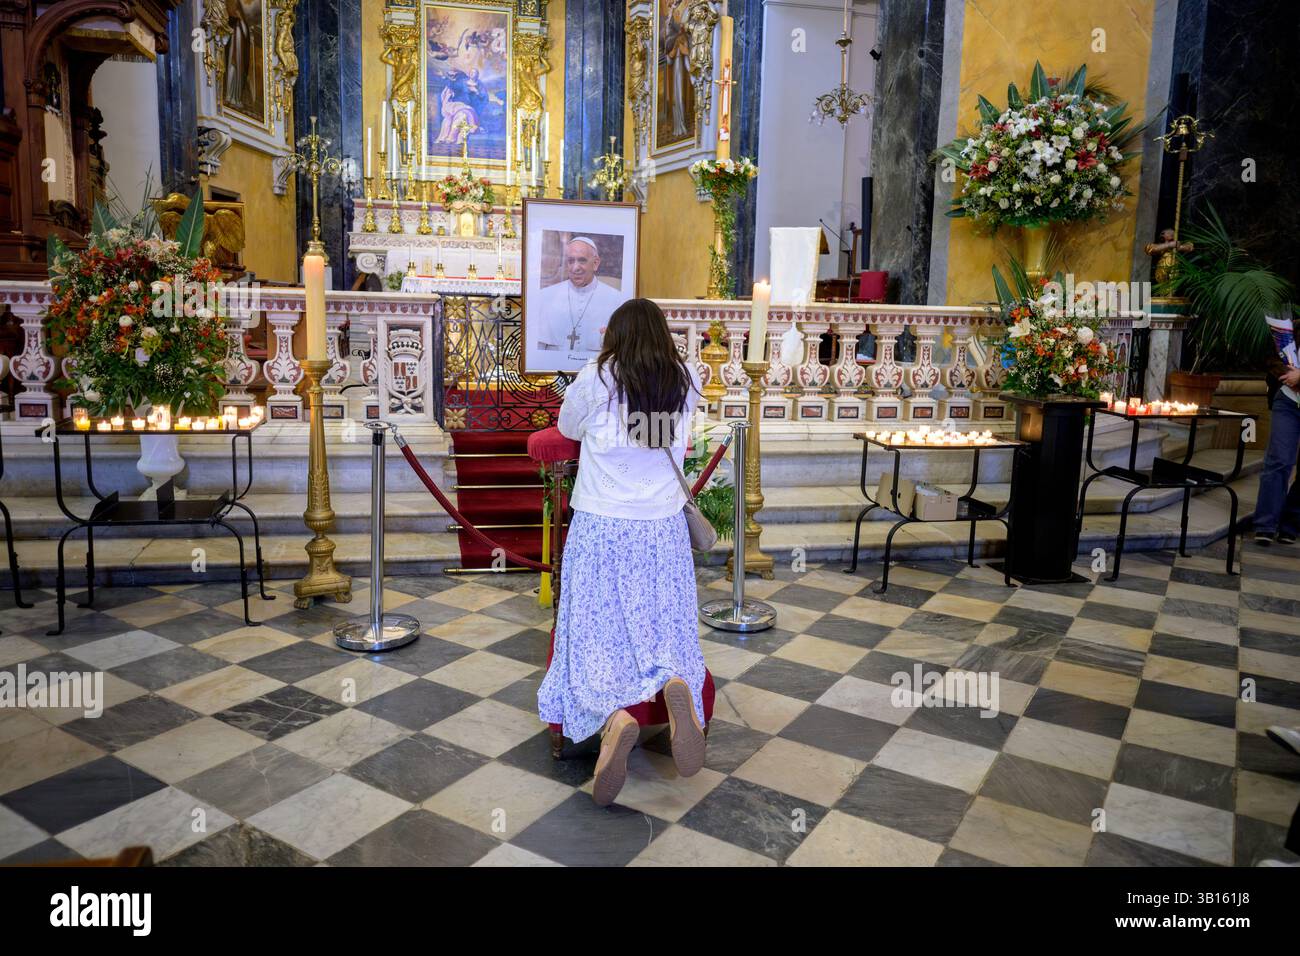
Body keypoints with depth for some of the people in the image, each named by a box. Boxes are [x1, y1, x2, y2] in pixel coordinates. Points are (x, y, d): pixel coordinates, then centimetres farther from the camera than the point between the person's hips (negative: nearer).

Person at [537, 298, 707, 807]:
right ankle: (677, 686, -21)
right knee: (664, 633, 12)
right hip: (663, 532, 3)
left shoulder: (596, 379, -7)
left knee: (595, 637, 3)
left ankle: (613, 717, -25)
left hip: (601, 530, -2)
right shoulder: (686, 382, 1)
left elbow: (568, 427, 12)